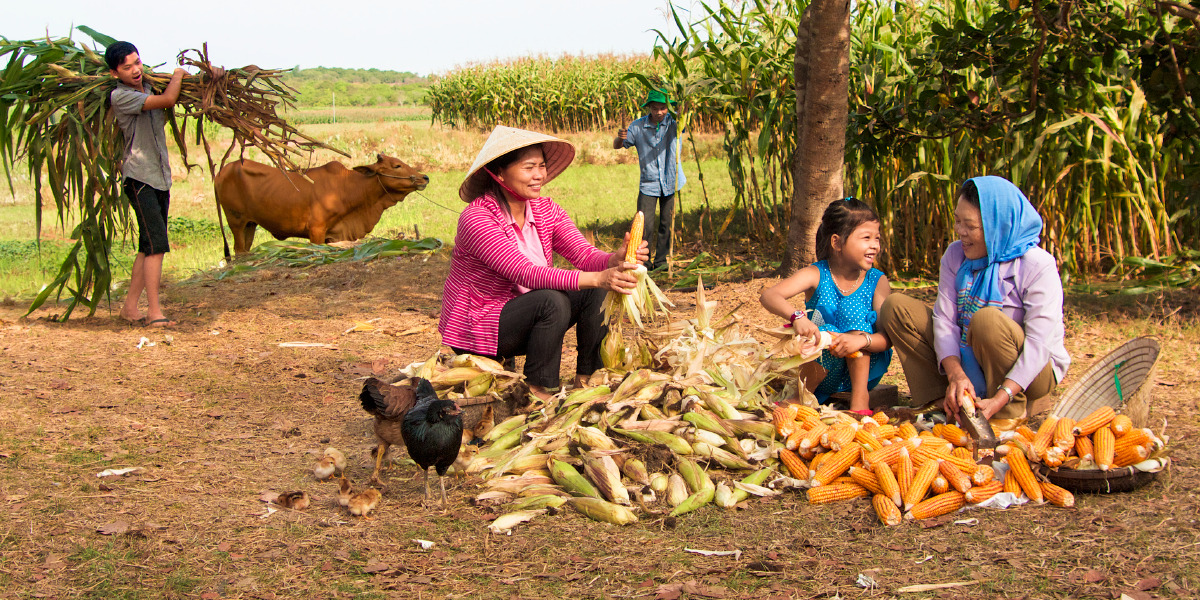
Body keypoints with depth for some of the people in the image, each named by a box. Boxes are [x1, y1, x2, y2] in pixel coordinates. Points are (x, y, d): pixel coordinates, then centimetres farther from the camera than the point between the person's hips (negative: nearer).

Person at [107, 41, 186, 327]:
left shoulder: (149, 88, 12)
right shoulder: (120, 96, -13)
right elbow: (168, 100, -20)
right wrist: (177, 75, 0)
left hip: (161, 176, 8)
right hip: (139, 177, -8)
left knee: (149, 247, 9)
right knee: (156, 244, -15)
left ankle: (130, 306, 16)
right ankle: (154, 312, -14)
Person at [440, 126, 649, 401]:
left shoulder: (546, 210, -1)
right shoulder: (476, 218, -23)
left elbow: (584, 254, -13)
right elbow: (526, 274, -34)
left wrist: (616, 260, -37)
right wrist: (596, 278, -44)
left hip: (526, 317, 7)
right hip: (477, 329, -7)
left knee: (596, 291, -12)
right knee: (552, 301, -31)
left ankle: (587, 378, -2)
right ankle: (539, 391, -16)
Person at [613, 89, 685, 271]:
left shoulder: (674, 122, -3)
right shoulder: (638, 126, -2)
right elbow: (617, 146, 6)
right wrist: (619, 137, -17)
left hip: (670, 182, 1)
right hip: (648, 184, -1)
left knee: (667, 224, 7)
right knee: (644, 224, -10)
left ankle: (661, 261, 19)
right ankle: (643, 262, 1)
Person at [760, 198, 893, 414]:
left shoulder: (877, 281, -7)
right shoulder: (817, 275, -10)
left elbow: (888, 337, -17)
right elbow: (768, 296, -25)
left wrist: (862, 340, -40)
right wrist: (796, 316, -46)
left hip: (866, 367, 1)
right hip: (822, 369, -1)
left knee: (853, 309, -23)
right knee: (826, 331, -33)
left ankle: (860, 397, -21)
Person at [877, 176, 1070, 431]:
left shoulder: (1037, 265, -20)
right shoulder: (956, 255, -2)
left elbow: (1040, 343, -25)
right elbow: (944, 319, -10)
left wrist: (1000, 399, -36)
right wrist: (956, 374, -29)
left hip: (1031, 371, -6)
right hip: (967, 363, 6)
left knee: (987, 319, -37)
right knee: (896, 307, -6)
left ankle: (1012, 412, -16)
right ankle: (948, 400, -10)